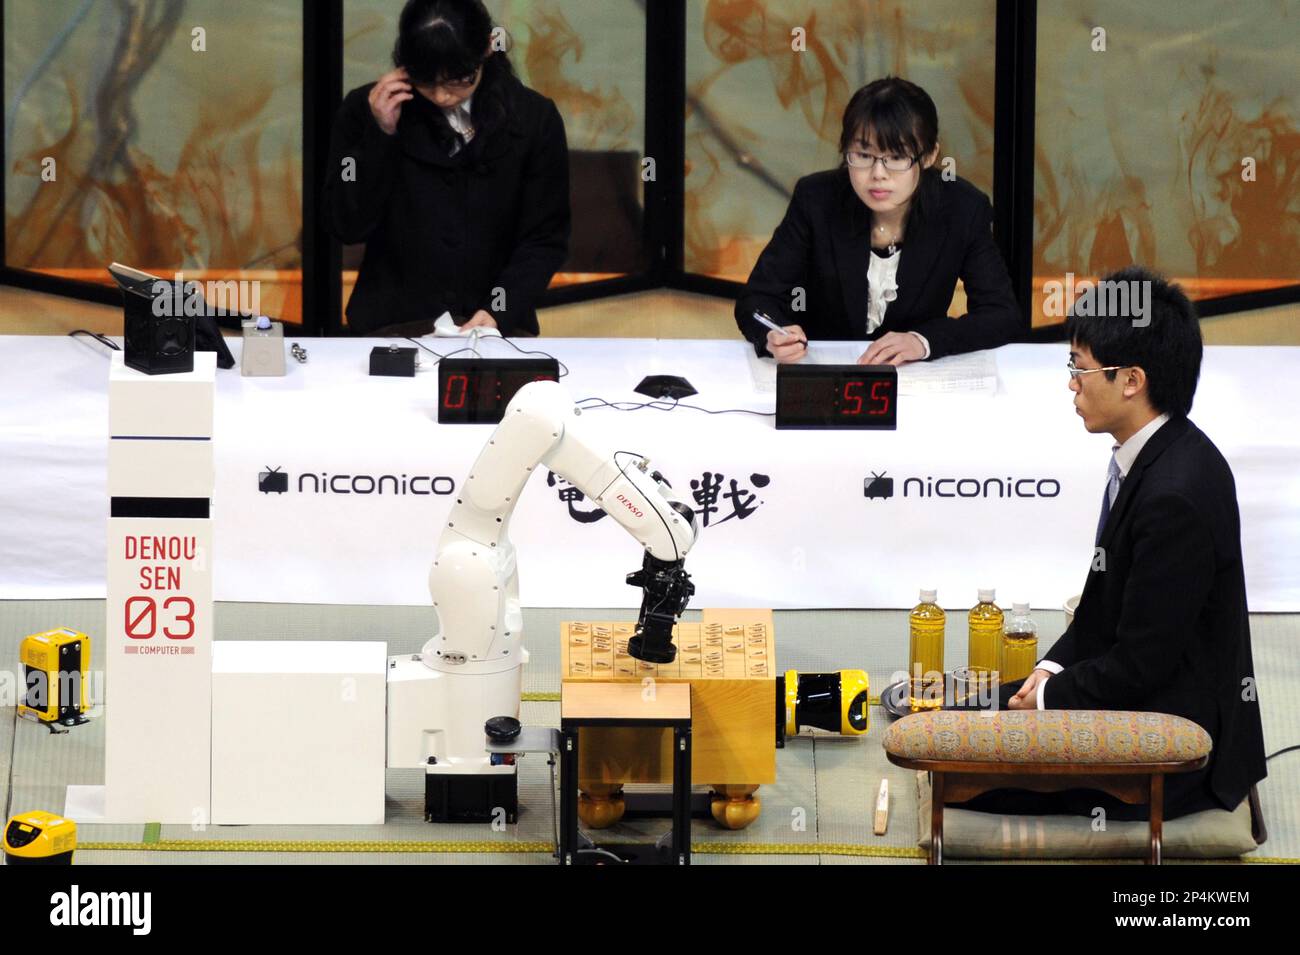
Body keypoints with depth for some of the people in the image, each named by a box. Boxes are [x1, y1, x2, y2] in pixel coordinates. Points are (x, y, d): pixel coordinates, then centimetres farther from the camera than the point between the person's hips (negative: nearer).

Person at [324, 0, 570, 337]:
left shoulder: (534, 119, -1)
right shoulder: (366, 109, -1)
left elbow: (545, 240, 0)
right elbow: (347, 226, -3)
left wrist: (499, 314, -14)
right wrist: (381, 134, -12)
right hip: (391, 328, -1)